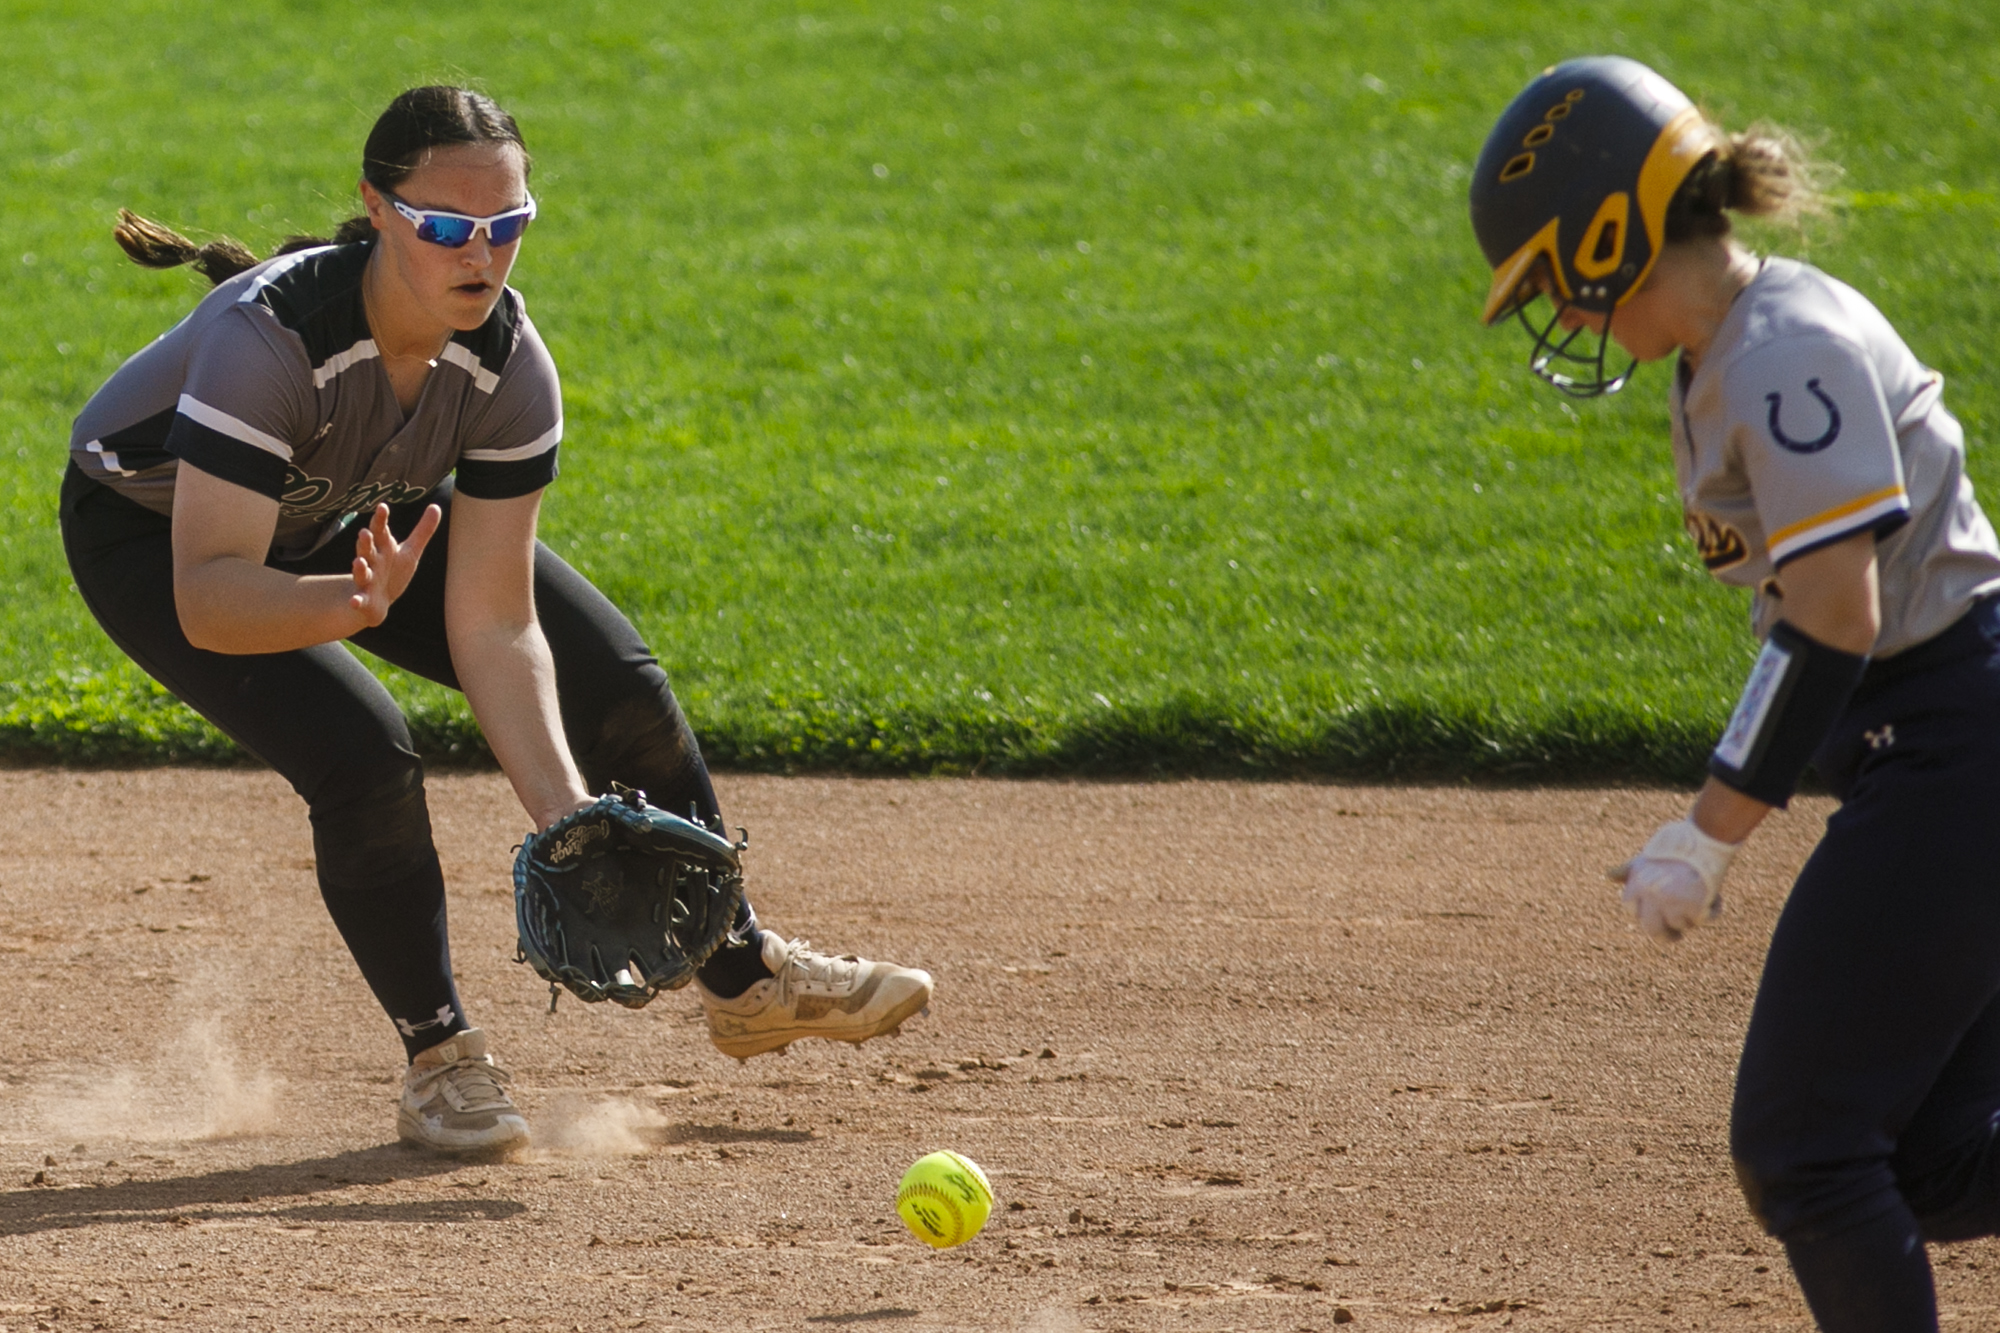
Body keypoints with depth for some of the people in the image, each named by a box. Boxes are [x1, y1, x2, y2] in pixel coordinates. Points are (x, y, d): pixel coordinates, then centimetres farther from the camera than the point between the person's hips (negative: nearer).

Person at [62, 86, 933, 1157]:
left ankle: (742, 977, 25)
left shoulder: (508, 364, -26)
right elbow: (206, 596, -47)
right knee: (362, 754, -28)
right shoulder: (266, 335, -41)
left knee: (616, 686, 3)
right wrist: (351, 609, -65)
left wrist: (564, 813, -33)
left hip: (359, 520, 6)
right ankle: (439, 1060, -6)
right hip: (155, 530, -6)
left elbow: (492, 620, -23)